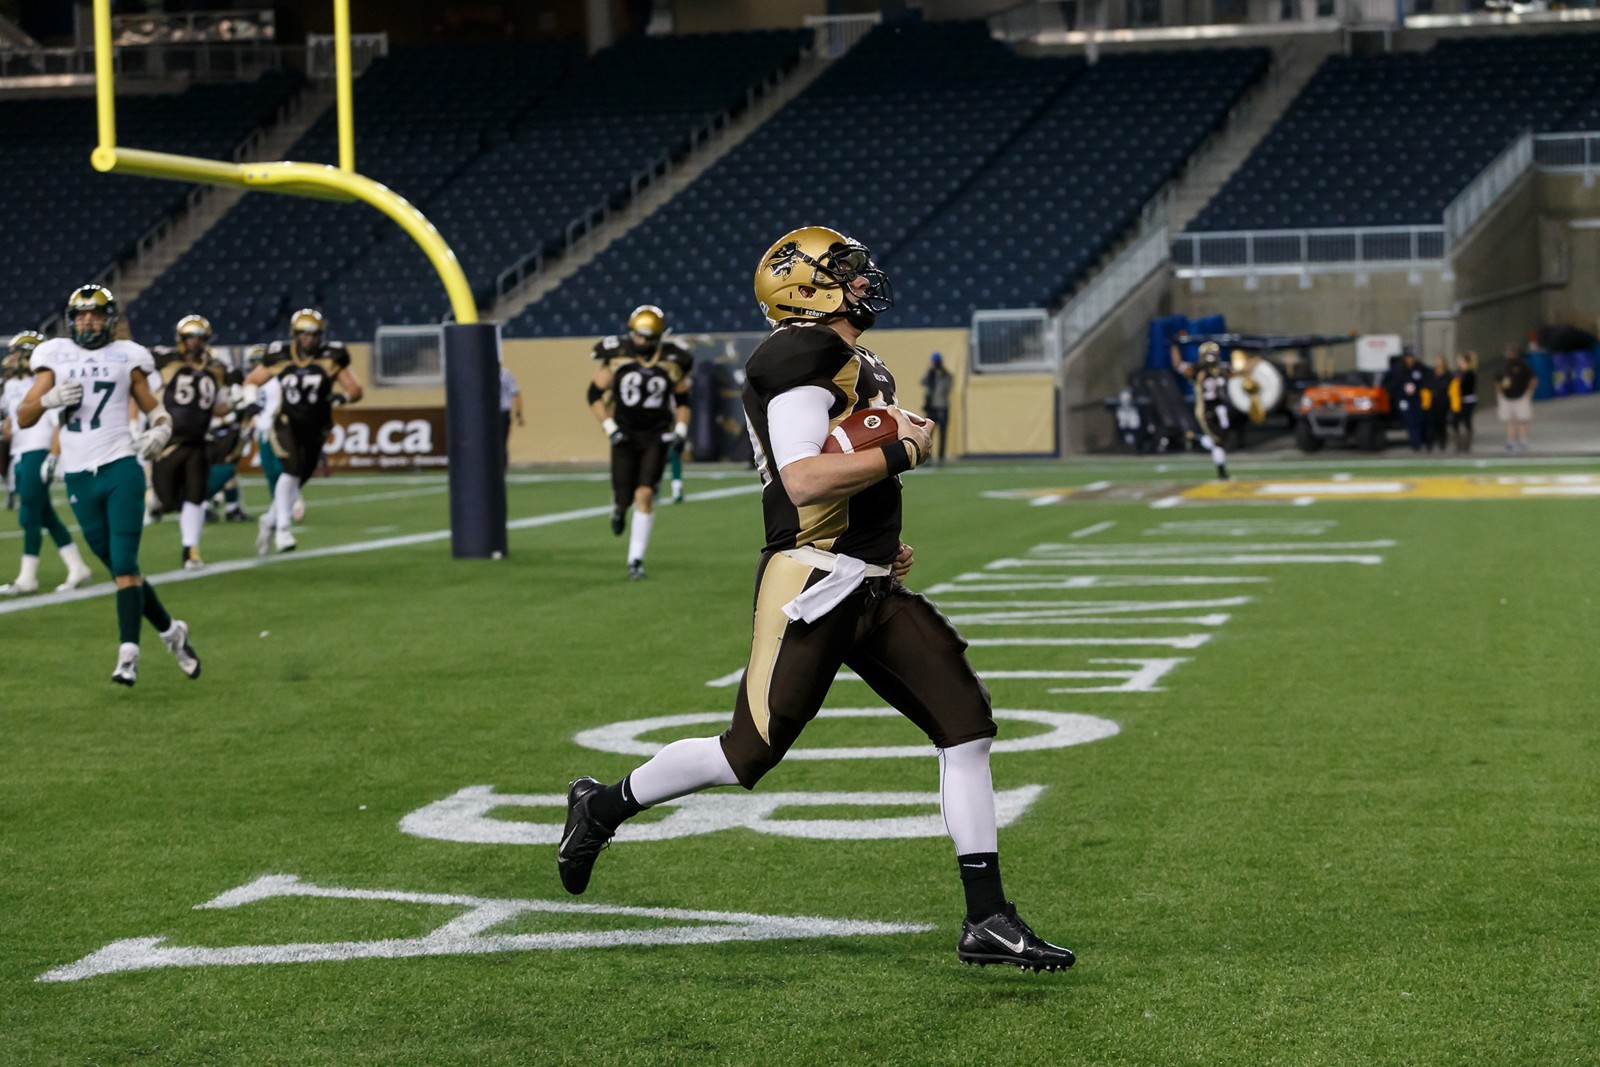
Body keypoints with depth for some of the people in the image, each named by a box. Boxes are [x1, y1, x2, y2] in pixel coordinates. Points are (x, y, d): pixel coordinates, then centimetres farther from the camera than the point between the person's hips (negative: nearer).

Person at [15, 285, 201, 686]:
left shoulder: (126, 357, 6)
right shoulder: (56, 357, 9)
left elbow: (155, 409, 11)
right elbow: (23, 419, 5)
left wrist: (161, 431, -12)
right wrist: (49, 398, -15)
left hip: (120, 470, -3)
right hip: (79, 478, 3)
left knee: (124, 564, -12)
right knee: (118, 567, 8)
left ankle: (128, 653, -16)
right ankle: (170, 630, 24)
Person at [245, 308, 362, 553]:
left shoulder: (331, 357, -6)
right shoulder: (280, 356, -4)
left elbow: (356, 390, -3)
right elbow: (251, 381, 9)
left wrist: (343, 396, -25)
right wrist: (250, 400, -12)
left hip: (315, 428, 2)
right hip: (287, 423, -2)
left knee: (297, 481, 10)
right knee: (293, 469, -25)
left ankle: (270, 521, 35)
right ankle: (282, 528, -17)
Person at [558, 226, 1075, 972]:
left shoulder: (857, 365, 19)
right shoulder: (804, 357, -13)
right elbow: (804, 482, -24)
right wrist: (903, 451, -15)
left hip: (872, 588, 9)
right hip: (813, 584, -9)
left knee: (966, 727, 1)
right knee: (751, 751, -3)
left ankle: (988, 922, 4)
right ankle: (603, 806, 21)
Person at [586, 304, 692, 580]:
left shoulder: (672, 360, -3)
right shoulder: (615, 355, -7)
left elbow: (682, 400, 10)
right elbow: (595, 395, 0)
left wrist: (681, 430, -4)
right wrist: (610, 428, -9)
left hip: (656, 437, 0)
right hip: (624, 435, 0)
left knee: (644, 496, -11)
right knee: (624, 497, -1)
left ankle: (636, 560, -4)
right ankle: (619, 508, 40)